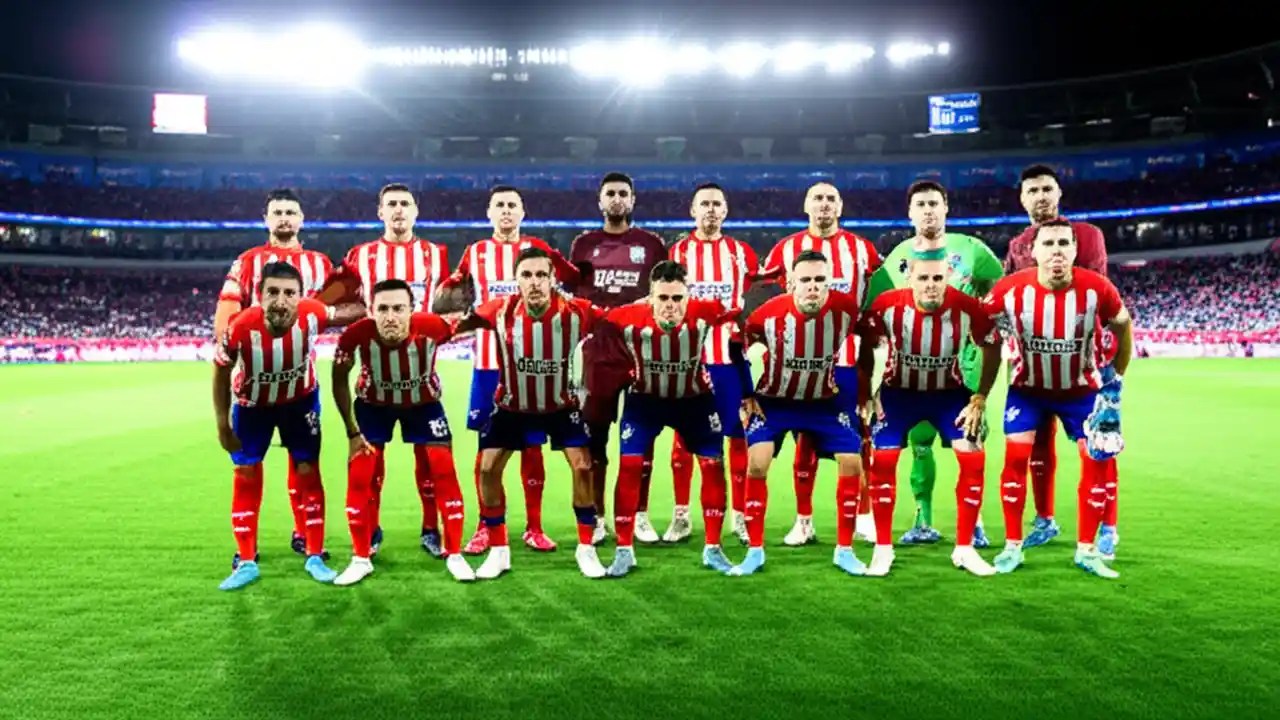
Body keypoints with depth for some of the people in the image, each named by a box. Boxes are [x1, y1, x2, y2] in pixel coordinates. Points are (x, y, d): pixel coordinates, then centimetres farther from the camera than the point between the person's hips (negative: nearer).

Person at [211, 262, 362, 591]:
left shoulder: (311, 314, -32)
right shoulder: (241, 328, -34)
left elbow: (344, 315, -7)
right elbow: (221, 372, -14)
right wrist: (223, 425, -9)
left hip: (300, 400, 1)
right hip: (251, 405, -1)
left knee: (309, 472, 2)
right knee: (246, 476, 3)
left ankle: (314, 557, 13)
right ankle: (246, 562, 16)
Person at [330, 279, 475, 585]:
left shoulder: (431, 327, -36)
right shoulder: (356, 335, -33)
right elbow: (340, 380, -13)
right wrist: (352, 432, -10)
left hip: (423, 403, 0)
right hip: (373, 404, 0)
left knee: (443, 474, -3)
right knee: (360, 478, -4)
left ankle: (454, 554, 12)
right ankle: (361, 558, 14)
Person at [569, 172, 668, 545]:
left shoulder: (652, 244, 7)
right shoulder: (584, 244, 11)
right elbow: (574, 298, 14)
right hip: (598, 353, 1)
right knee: (593, 438, 3)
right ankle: (597, 518, 13)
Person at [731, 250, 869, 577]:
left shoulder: (846, 308, -21)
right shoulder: (768, 315, -25)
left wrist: (860, 391, 3)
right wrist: (746, 396, -5)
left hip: (823, 400, 2)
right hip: (773, 399, -2)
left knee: (852, 463, -6)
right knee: (757, 464, -14)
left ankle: (844, 550, 11)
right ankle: (755, 551, 2)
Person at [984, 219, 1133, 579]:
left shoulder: (1097, 289, -22)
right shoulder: (1010, 290, -23)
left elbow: (1122, 325, 0)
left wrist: (1116, 380, 3)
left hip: (1082, 388, 1)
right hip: (1028, 388, -1)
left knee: (1097, 461, -1)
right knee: (1016, 458, -9)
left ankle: (1086, 549, 14)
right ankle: (1012, 546, 5)